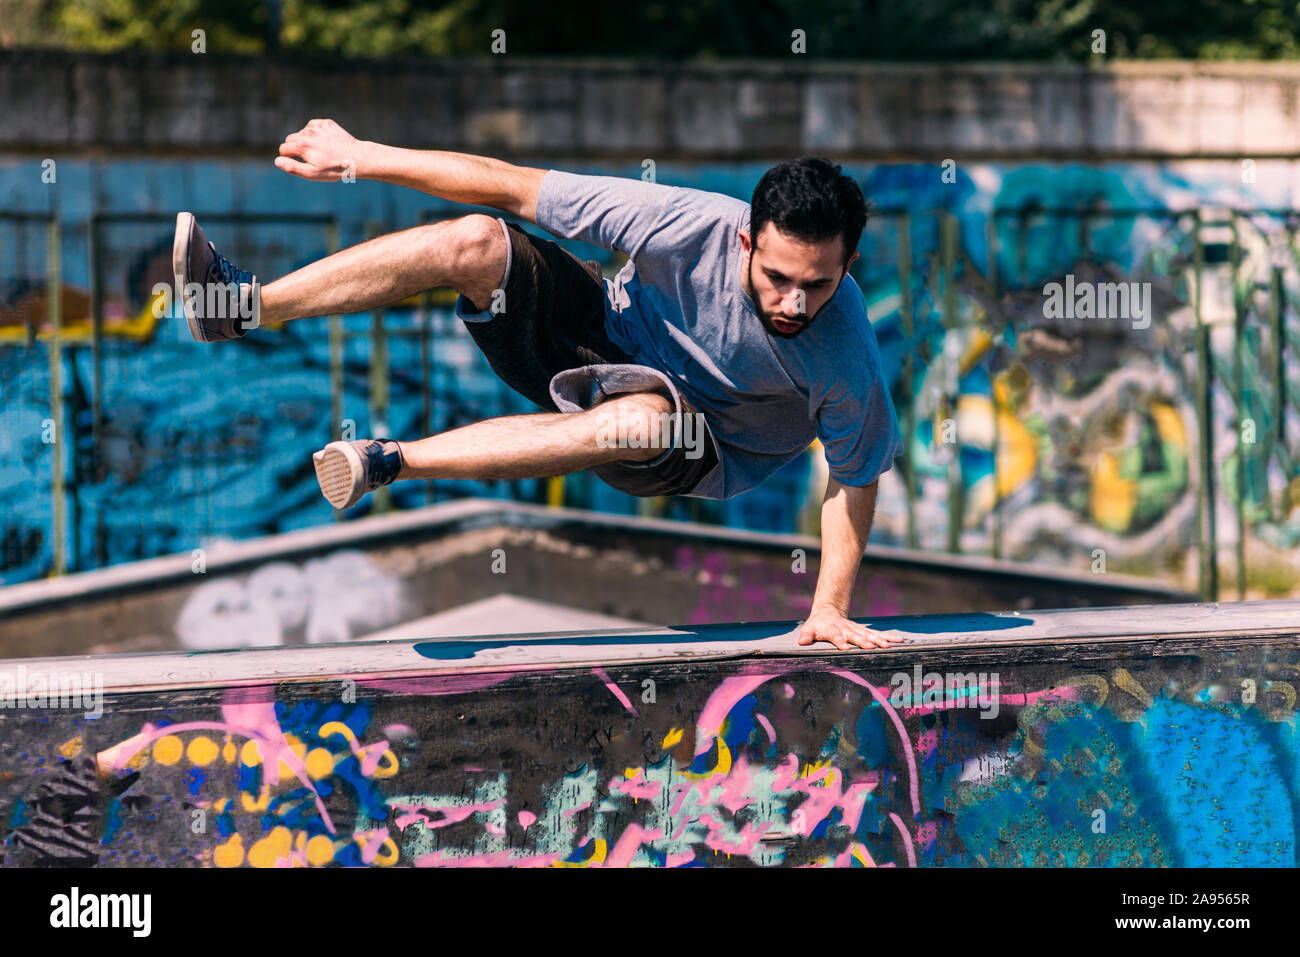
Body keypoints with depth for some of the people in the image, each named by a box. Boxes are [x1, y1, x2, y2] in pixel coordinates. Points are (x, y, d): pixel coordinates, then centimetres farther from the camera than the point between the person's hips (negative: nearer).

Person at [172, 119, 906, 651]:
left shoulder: (846, 357, -30)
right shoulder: (695, 225, -28)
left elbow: (855, 477, -12)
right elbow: (517, 190, -22)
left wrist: (830, 612, -15)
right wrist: (360, 157, -19)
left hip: (703, 447, -2)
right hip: (604, 332, 2)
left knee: (640, 420, -40)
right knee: (475, 241, -22)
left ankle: (388, 463, -34)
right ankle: (243, 306, -18)